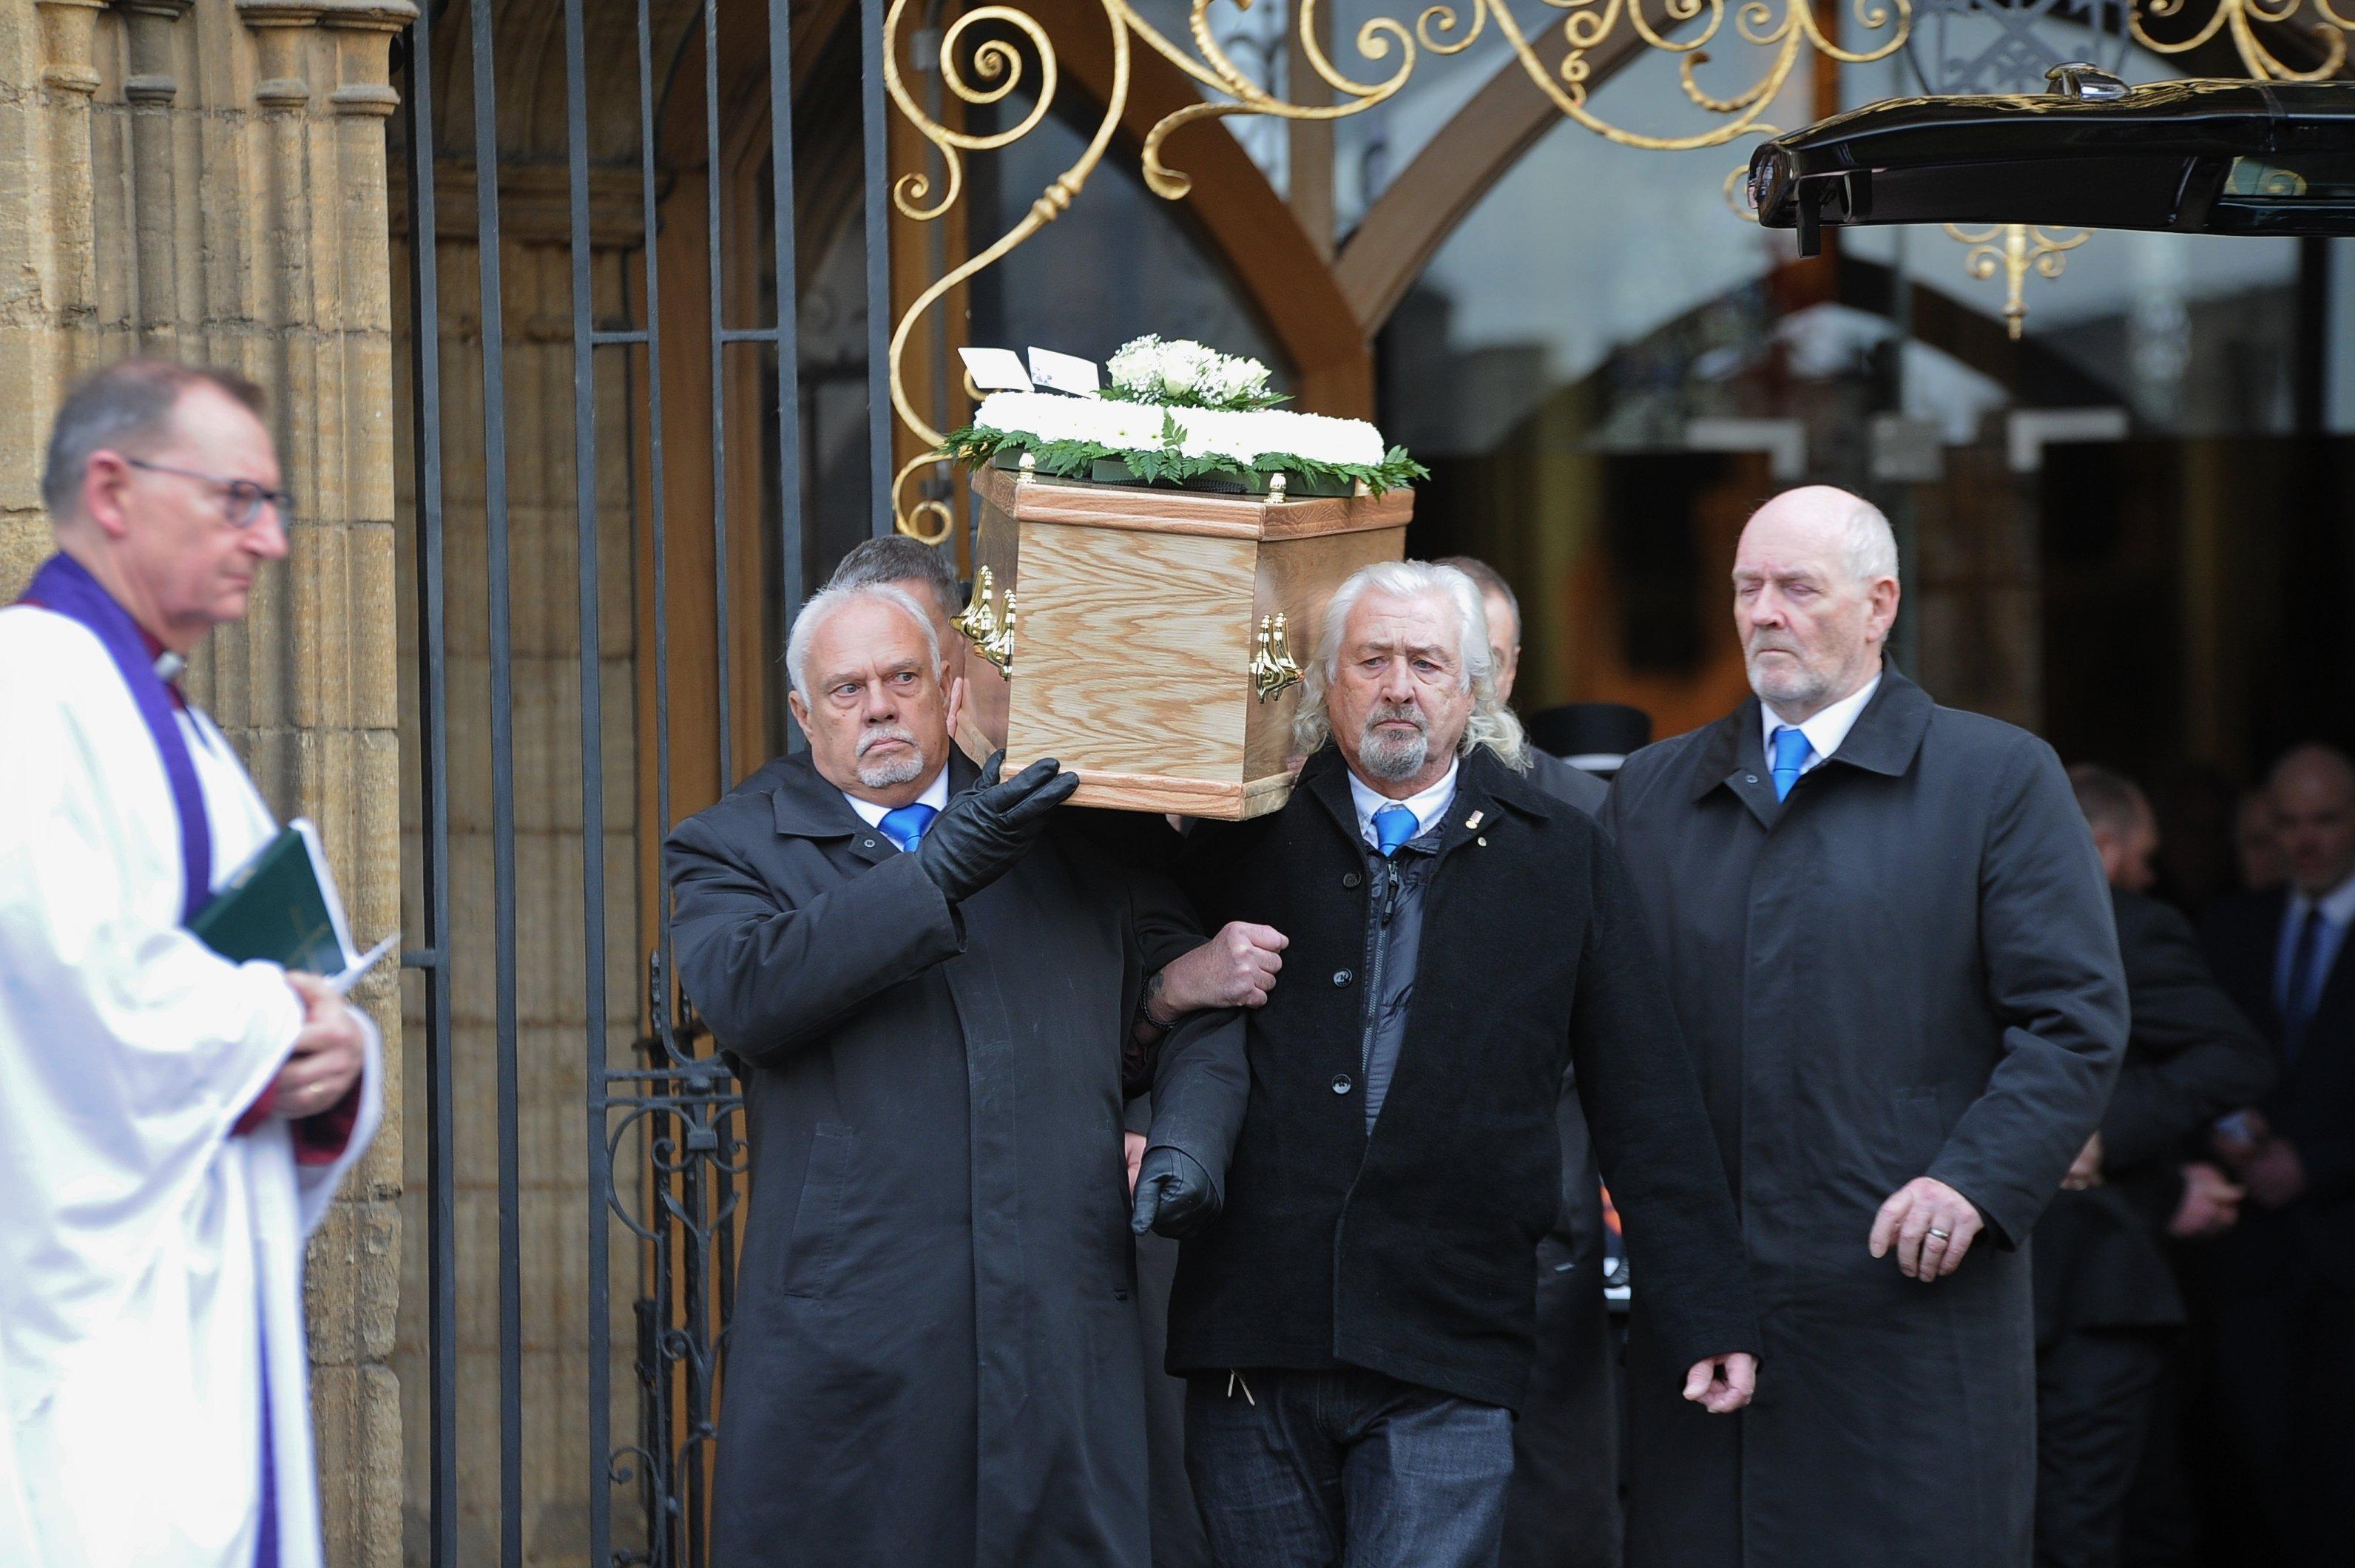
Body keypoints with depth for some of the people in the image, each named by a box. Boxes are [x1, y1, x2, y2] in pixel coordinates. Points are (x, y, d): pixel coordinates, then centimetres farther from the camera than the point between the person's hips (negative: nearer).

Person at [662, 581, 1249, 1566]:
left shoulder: (1070, 837, 18)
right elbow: (742, 993, -14)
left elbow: (1192, 1011, 27)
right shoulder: (731, 849, 9)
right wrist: (938, 876, -17)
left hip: (1064, 1332, 2)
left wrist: (1188, 1141, 7)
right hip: (848, 1330, -2)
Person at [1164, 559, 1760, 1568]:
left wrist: (1707, 1317, 3)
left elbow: (1646, 1105, 6)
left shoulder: (1562, 858, 7)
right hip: (1251, 1347, 1)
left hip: (1449, 1370, -1)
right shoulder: (1247, 839, 9)